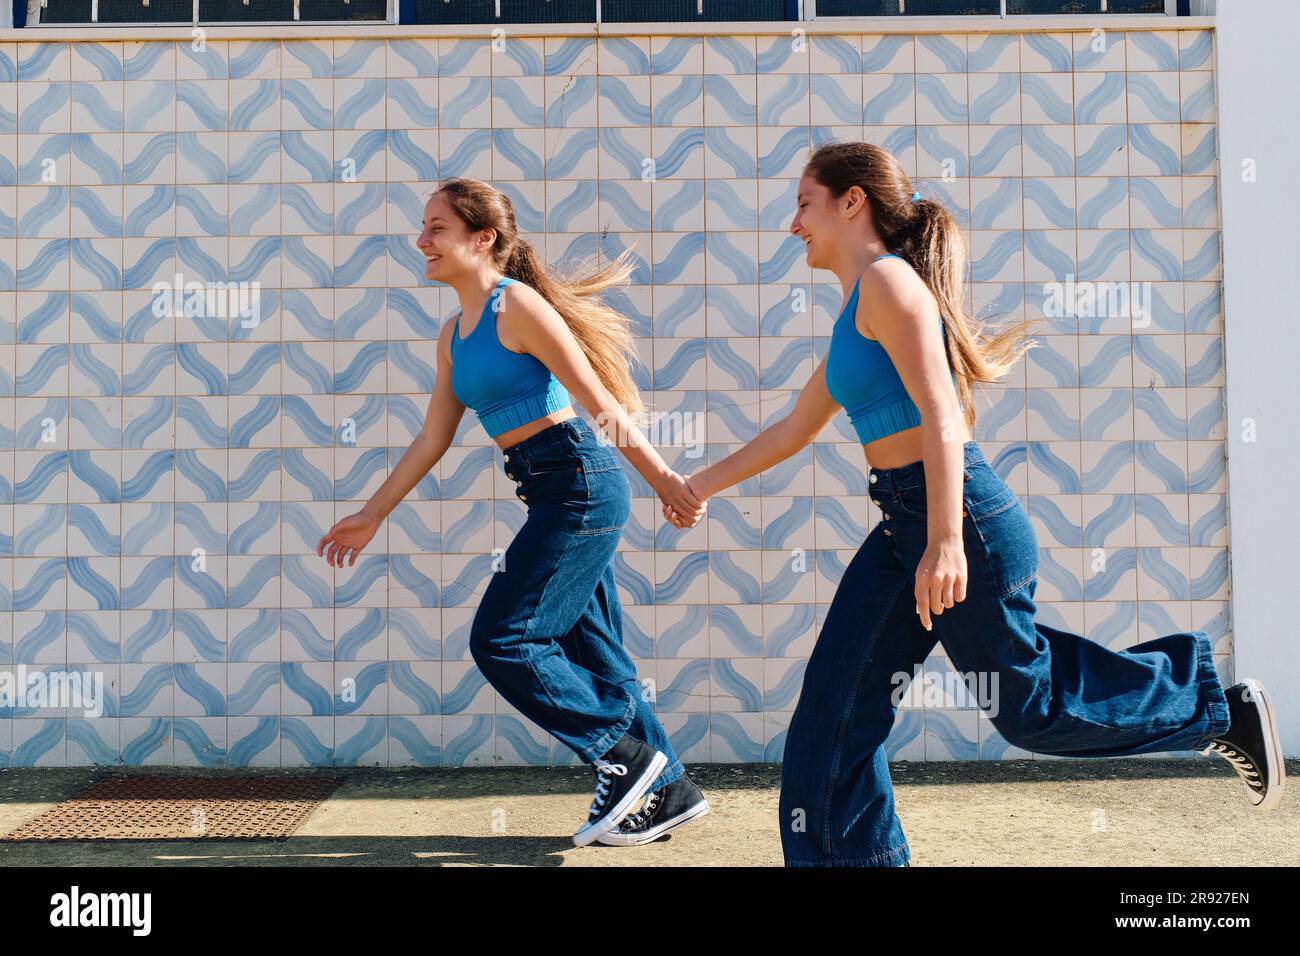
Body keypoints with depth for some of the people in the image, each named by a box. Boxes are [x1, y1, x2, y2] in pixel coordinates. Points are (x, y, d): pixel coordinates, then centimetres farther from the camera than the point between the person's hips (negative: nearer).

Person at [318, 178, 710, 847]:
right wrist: (372, 515, 22)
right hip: (557, 495, 9)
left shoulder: (518, 306, -10)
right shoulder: (453, 333, 16)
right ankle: (667, 792, 21)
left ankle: (626, 759, 4)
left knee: (500, 640, -7)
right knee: (589, 651, 11)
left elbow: (601, 402, -14)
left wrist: (664, 482, -15)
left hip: (580, 484, -9)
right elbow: (432, 439, 21)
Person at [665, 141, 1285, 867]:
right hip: (903, 526, 9)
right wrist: (703, 483, 32)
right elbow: (795, 429, 27)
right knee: (838, 709, 7)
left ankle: (1221, 710, 22)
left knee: (1027, 706, 5)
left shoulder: (887, 280, -11)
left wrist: (945, 541, -29)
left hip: (965, 518, -9)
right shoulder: (858, 308, 17)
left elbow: (940, 417, -22)